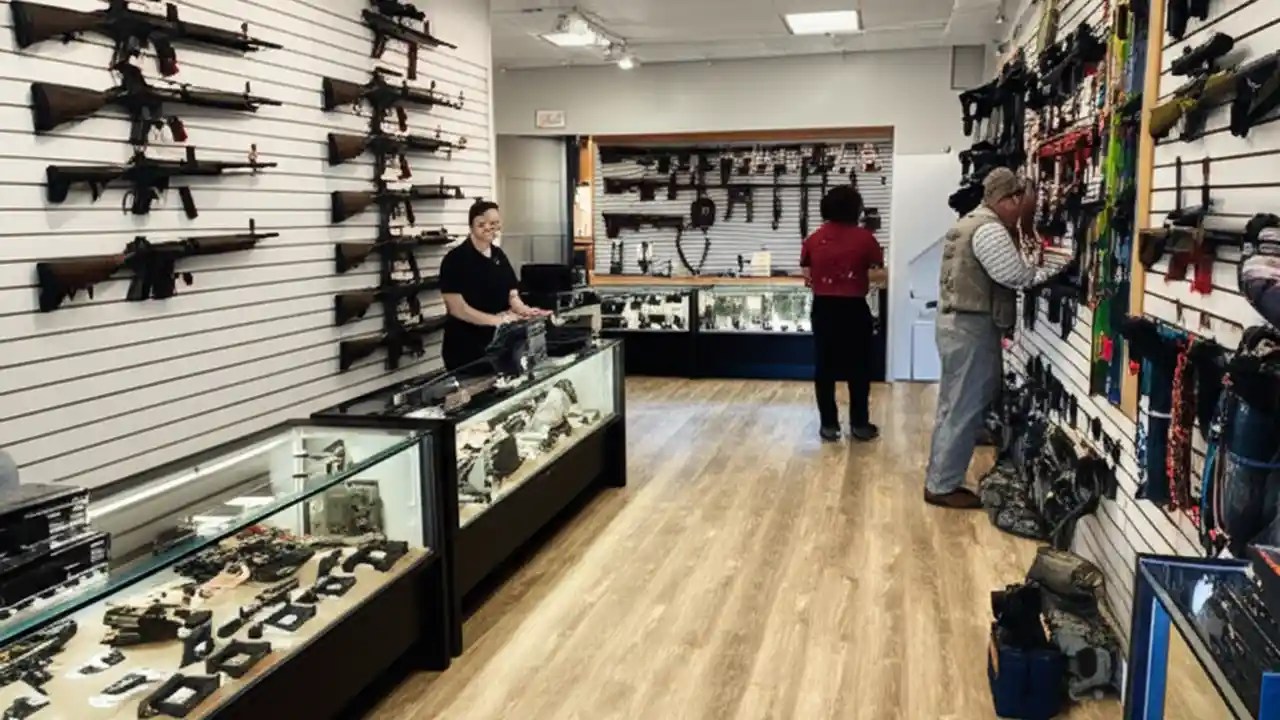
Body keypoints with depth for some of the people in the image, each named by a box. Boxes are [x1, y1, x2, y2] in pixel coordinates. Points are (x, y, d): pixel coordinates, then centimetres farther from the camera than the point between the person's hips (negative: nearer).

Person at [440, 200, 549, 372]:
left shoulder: (499, 256, 9)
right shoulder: (455, 260, -12)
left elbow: (511, 294, 10)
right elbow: (457, 308, -18)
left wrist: (524, 310, -12)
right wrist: (495, 319, -26)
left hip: (498, 343, 6)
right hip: (465, 348, -6)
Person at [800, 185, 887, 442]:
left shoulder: (814, 239, 0)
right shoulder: (864, 238, -7)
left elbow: (806, 276, 3)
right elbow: (879, 275, -6)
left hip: (823, 308, 2)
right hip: (854, 309, -2)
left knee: (824, 367, 9)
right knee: (858, 367, 10)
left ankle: (828, 424, 13)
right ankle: (860, 424, 15)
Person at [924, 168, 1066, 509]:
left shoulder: (971, 222, 18)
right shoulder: (990, 230, -15)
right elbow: (1019, 277, -18)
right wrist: (1060, 269, -6)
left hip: (957, 321, 11)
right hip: (972, 326, -11)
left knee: (953, 407, 14)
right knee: (965, 409, -4)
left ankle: (939, 480, 20)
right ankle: (943, 486, 3)